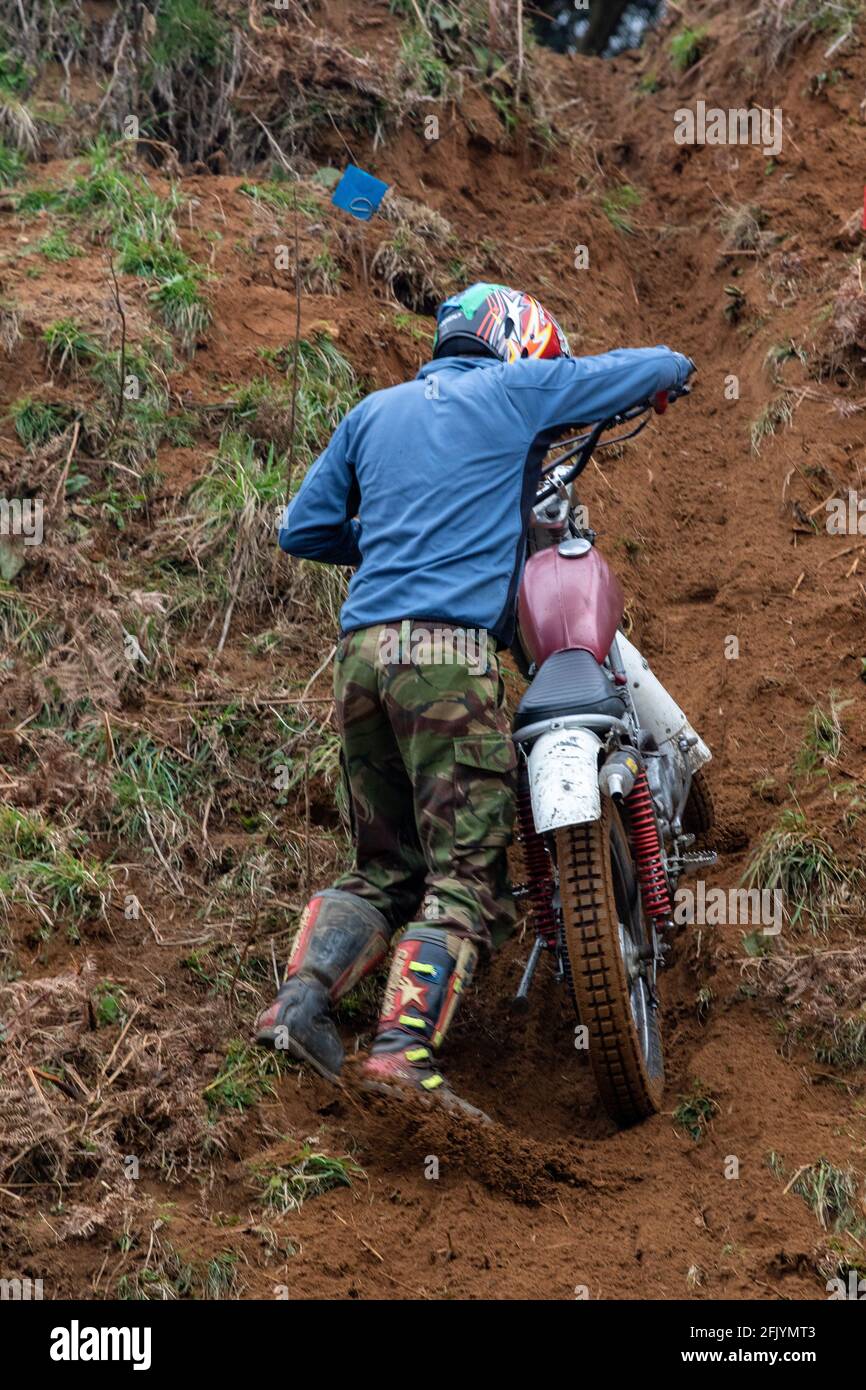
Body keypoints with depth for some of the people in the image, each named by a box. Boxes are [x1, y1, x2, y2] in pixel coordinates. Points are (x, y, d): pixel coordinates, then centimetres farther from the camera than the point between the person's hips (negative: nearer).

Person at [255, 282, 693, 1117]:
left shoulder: (375, 411, 24)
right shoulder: (517, 390, 10)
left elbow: (302, 529, 26)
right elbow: (658, 367, 17)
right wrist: (665, 376, 40)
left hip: (362, 650, 6)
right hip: (451, 648, -6)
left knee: (383, 865, 13)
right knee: (467, 873, -7)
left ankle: (303, 993, -8)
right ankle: (405, 1049, -21)